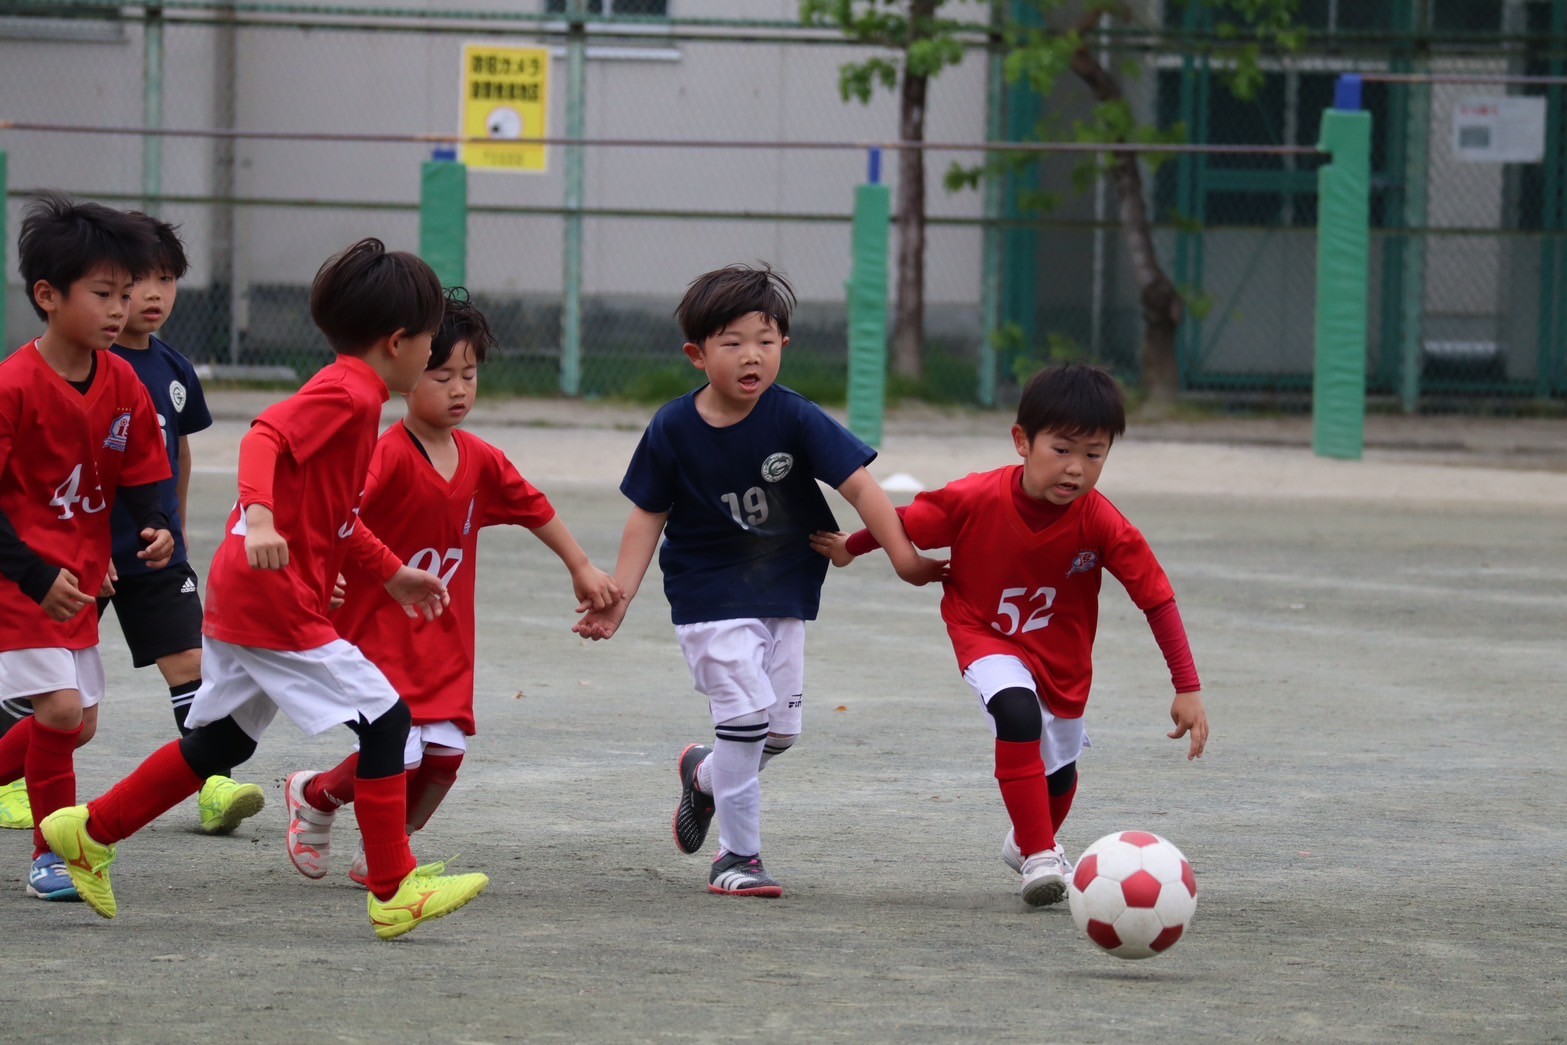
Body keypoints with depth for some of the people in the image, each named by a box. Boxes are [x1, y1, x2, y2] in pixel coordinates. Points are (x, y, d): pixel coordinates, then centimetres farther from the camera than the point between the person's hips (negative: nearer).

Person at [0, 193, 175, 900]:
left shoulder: (122, 383, 1)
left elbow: (141, 475, 9)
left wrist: (154, 528, -13)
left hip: (77, 581, 8)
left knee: (77, 726, 11)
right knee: (60, 708, -16)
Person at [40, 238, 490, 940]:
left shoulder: (348, 395, 19)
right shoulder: (347, 394, -13)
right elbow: (263, 437, -29)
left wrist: (394, 574, 31)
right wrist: (259, 516, -45)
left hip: (239, 595, 11)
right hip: (276, 600, -11)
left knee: (219, 742, 19)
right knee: (385, 719, -8)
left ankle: (88, 831, 24)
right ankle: (394, 893, -6)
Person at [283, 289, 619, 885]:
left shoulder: (480, 461, 4)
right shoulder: (388, 456, -17)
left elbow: (535, 511, 20)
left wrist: (582, 568, 27)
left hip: (447, 638, 6)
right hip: (381, 629, -6)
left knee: (446, 752, -5)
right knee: (398, 756, -14)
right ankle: (313, 796, 17)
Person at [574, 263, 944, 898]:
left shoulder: (794, 419, -13)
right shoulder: (673, 430, -11)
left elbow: (859, 486, -13)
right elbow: (649, 514, -2)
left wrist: (905, 555, -20)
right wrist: (617, 597, -7)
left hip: (782, 591, 3)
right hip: (709, 593, -3)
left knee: (781, 729, 6)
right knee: (747, 710, -16)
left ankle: (704, 775, 39)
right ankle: (738, 857, -2)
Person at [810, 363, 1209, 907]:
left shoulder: (1102, 525, -27)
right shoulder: (977, 500, -28)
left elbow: (1157, 598, -23)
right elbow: (907, 523, -10)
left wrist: (1188, 688, -26)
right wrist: (849, 548, 6)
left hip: (1062, 655, 2)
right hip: (985, 634, -2)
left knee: (1059, 772, 17)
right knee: (1017, 712, -32)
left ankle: (1029, 842, 53)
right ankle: (1039, 858, -22)